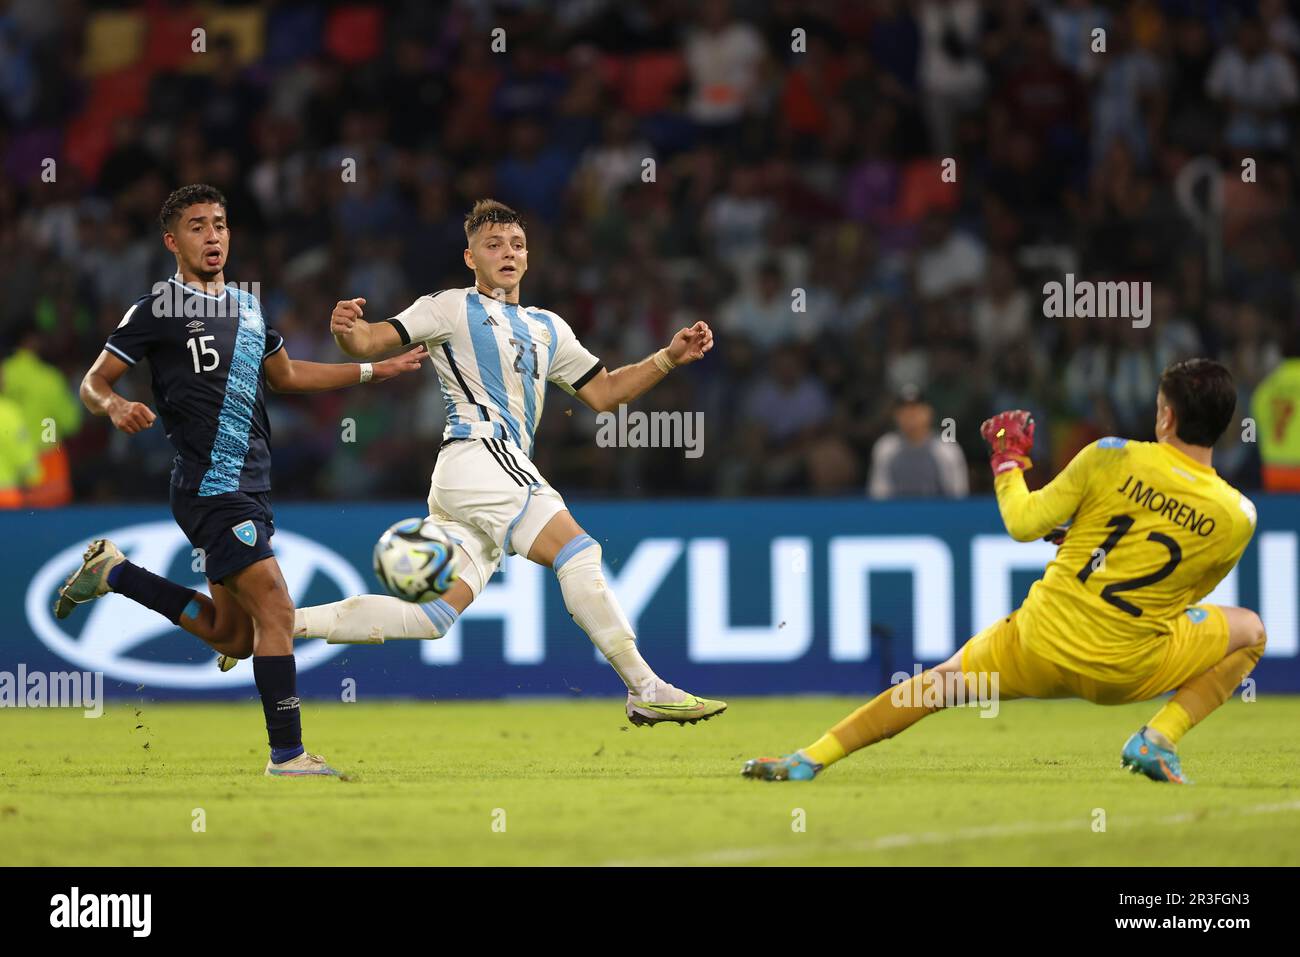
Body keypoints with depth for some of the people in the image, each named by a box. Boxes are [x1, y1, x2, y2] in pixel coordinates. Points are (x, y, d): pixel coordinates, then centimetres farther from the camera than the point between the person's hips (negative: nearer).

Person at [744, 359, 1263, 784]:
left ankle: (809, 759, 17)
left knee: (942, 680, 26)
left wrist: (1007, 460, 15)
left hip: (1035, 650, 0)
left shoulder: (1112, 458, -11)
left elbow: (1022, 524, -4)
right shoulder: (1235, 517, -7)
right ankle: (1158, 737, 2)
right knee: (1250, 630, 21)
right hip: (1120, 673, 0)